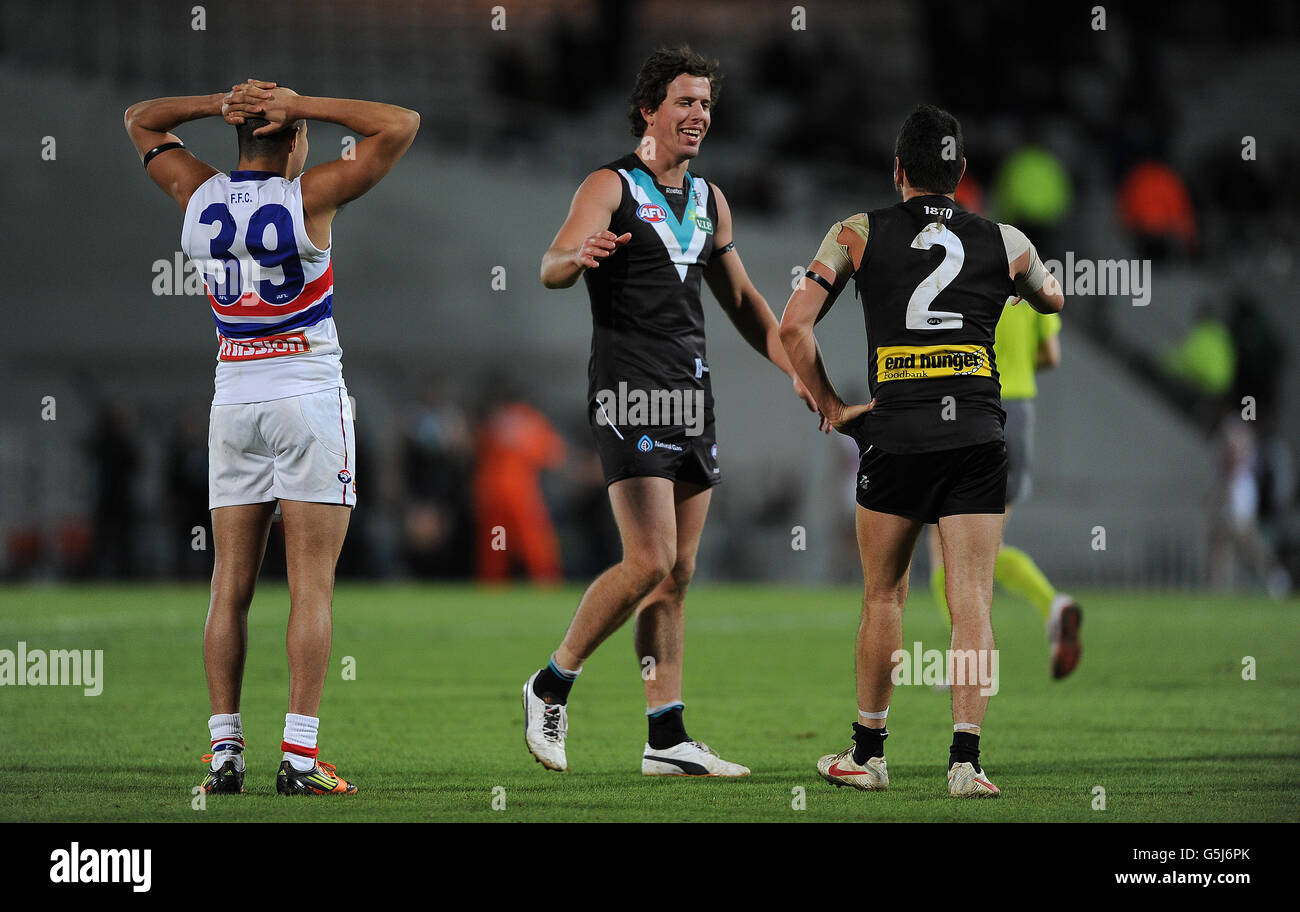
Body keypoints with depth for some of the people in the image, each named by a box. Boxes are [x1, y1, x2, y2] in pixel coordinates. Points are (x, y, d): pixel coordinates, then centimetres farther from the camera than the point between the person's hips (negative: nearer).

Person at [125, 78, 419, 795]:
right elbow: (400, 125, -9)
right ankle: (299, 757, -9)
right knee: (311, 586, -4)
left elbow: (140, 120, 20)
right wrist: (297, 104, -8)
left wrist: (223, 103, 6)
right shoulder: (308, 198, -11)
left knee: (231, 586, 6)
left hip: (233, 404, 4)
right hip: (308, 399, -4)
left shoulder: (198, 196, 2)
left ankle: (224, 752, 1)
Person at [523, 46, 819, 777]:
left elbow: (741, 298, 26)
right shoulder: (611, 187, -4)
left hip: (693, 390, 7)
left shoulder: (709, 199, 17)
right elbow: (553, 268, -18)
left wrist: (795, 370, 17)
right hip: (631, 390, -7)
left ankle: (668, 741, 5)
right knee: (650, 564, -16)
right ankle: (551, 688, 0)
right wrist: (576, 257, -42)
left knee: (677, 577, 5)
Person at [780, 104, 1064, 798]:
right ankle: (966, 757, -13)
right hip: (977, 435, 0)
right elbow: (1054, 303, 31)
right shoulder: (1006, 243, 10)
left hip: (894, 433, 0)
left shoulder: (859, 234, 6)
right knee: (971, 603, -2)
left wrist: (831, 405, 10)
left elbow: (793, 326, -1)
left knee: (884, 596, 15)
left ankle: (868, 753, 21)